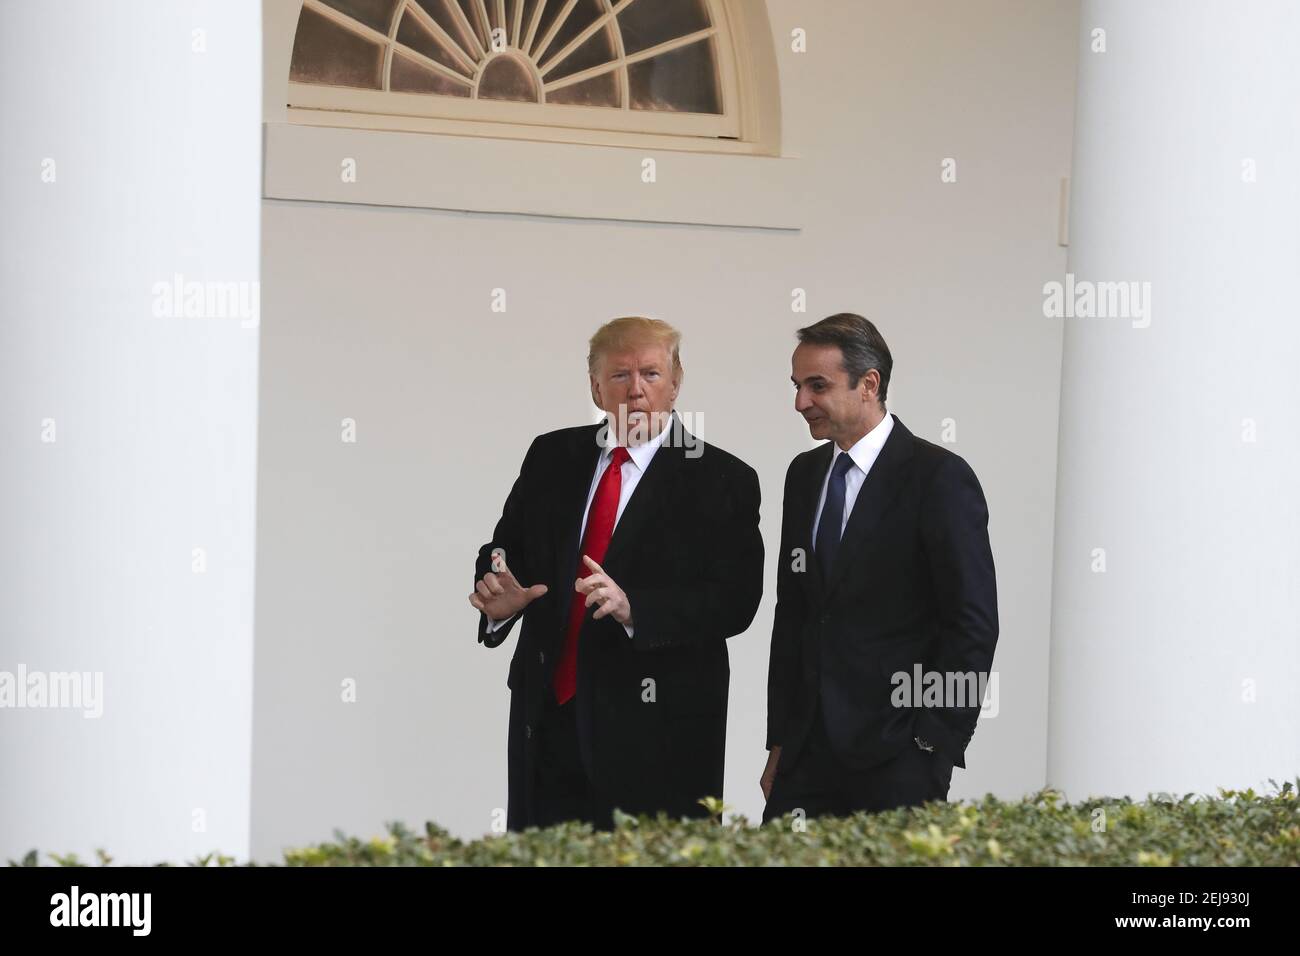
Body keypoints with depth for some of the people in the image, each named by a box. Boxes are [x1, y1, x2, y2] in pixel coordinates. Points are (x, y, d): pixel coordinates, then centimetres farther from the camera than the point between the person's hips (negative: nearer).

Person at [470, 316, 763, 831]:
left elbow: (734, 600, -12)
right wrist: (498, 599, -10)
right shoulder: (551, 457, 10)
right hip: (547, 717, 4)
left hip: (654, 733, -4)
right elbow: (505, 551, 14)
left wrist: (633, 608, -27)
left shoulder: (723, 481, -4)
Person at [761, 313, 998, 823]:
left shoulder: (939, 477, -8)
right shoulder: (804, 474, 14)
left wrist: (934, 745, -12)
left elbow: (973, 623, -10)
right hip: (808, 750, 6)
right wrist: (780, 740, 14)